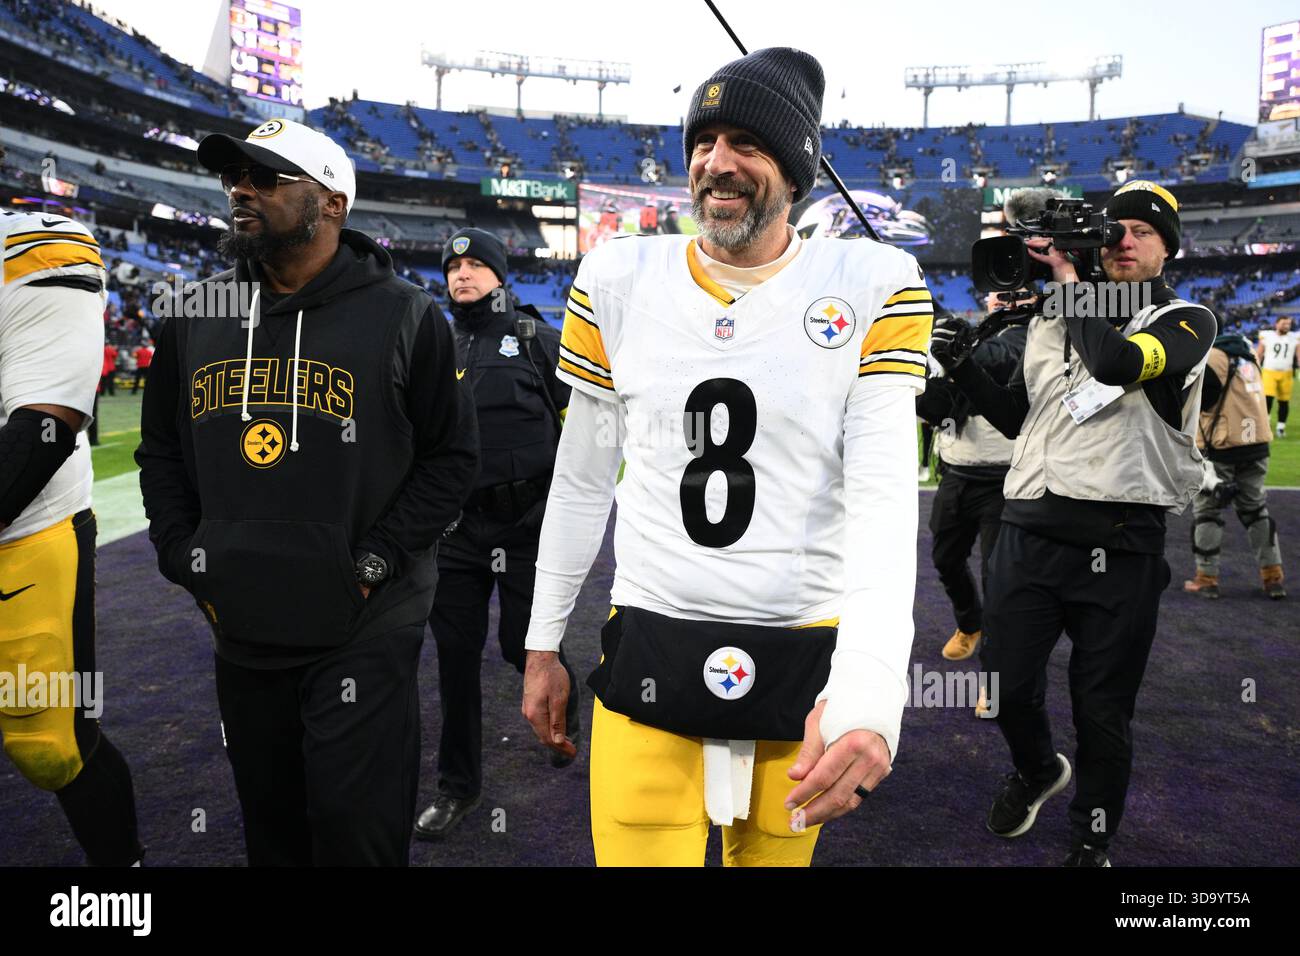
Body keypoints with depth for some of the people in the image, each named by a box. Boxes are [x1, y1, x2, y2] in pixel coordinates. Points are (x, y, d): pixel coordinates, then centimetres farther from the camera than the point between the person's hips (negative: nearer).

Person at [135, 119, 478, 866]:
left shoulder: (401, 314, -6)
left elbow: (452, 456, -4)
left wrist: (373, 564, -12)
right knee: (272, 833, 20)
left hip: (363, 633, -5)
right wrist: (186, 561, 3)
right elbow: (161, 455, 16)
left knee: (357, 833, 3)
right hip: (241, 633, 5)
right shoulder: (198, 316, 7)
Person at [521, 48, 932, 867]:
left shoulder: (874, 287, -7)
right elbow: (583, 480, 7)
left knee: (771, 851, 16)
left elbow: (884, 497, -16)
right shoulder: (617, 281, 0)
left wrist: (866, 689, -30)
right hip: (647, 650, 1)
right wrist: (542, 644, 10)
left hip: (806, 663, 0)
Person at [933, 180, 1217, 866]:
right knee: (1006, 688, 8)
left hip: (1119, 546, -4)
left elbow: (1118, 361, -23)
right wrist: (963, 369, 7)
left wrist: (1070, 281, -9)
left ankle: (1092, 840, 32)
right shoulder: (1053, 319, 15)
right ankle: (1037, 769, 42)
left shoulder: (1187, 321, 0)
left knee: (1102, 714, 7)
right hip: (1028, 532, 4)